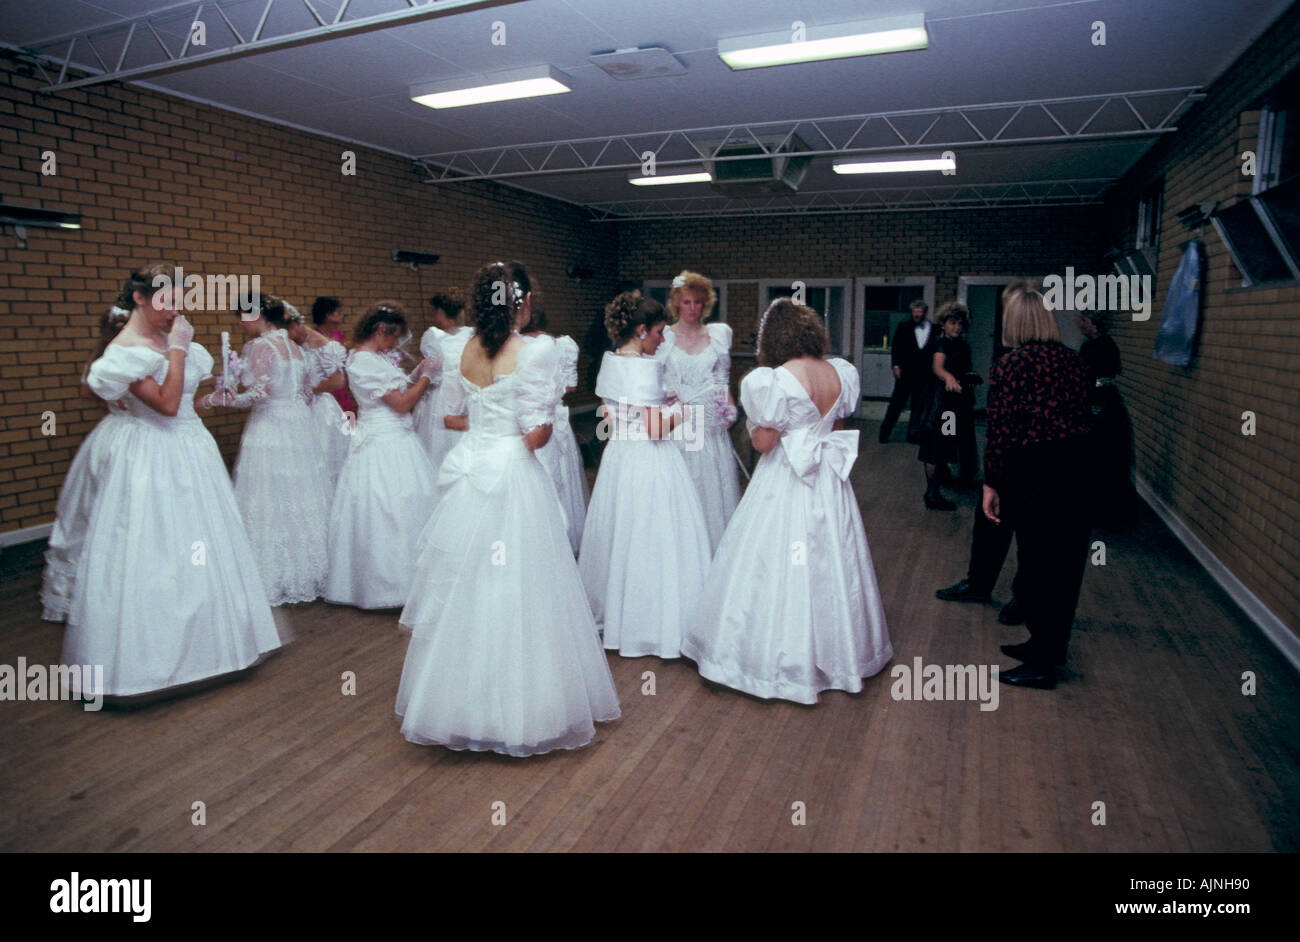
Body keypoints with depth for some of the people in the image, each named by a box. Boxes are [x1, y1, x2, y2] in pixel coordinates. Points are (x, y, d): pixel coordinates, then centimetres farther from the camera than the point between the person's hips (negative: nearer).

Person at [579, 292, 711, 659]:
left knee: (619, 533, 20)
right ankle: (658, 618, 11)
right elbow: (656, 430, -21)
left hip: (617, 456, 8)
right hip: (650, 461, -8)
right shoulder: (647, 366, -19)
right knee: (654, 537, 2)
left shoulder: (609, 361, 5)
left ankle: (610, 607, 35)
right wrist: (679, 414, -2)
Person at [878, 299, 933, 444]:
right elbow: (895, 347, 2)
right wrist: (896, 366, -7)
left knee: (918, 405, 6)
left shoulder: (934, 330, 5)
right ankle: (884, 433, 6)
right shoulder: (903, 327, 4)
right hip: (905, 372, -2)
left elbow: (936, 351, 7)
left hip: (923, 374, 2)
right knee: (897, 402, -1)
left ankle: (913, 434, 16)